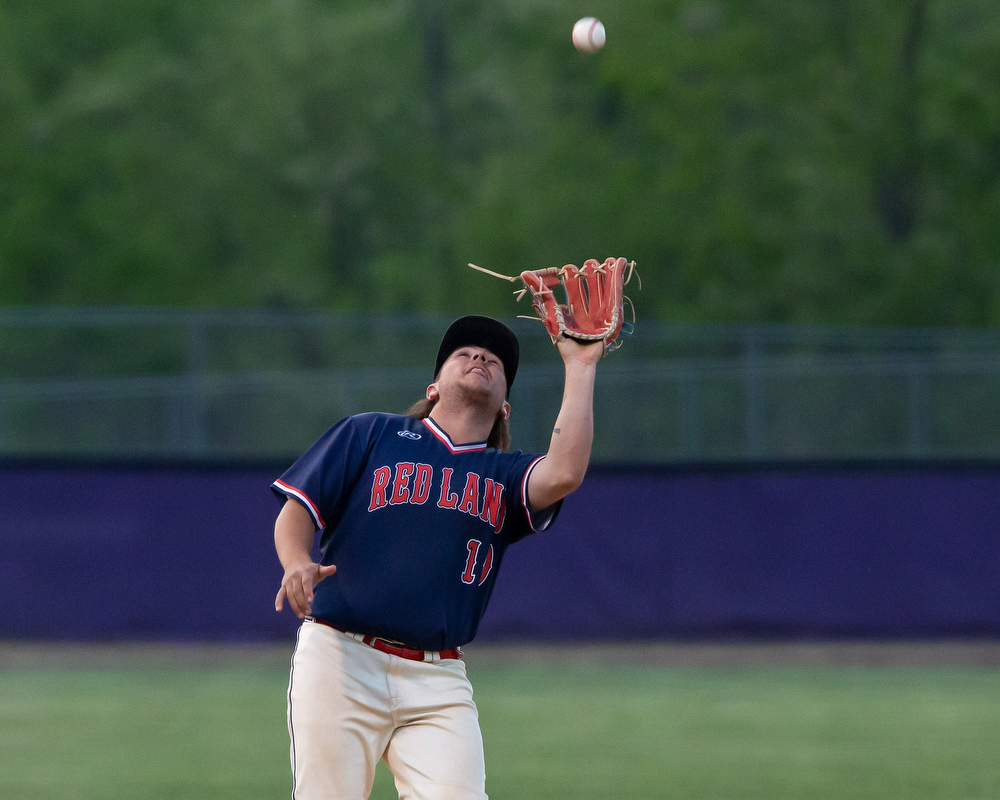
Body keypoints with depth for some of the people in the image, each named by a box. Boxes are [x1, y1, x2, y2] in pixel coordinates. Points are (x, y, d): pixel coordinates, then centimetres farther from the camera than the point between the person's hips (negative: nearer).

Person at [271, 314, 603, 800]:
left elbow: (563, 474, -7)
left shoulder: (506, 477, 15)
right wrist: (297, 564, -16)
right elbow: (298, 509, 7)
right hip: (340, 659, -2)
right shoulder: (370, 434, 13)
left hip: (439, 685, 2)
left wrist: (580, 367, -1)